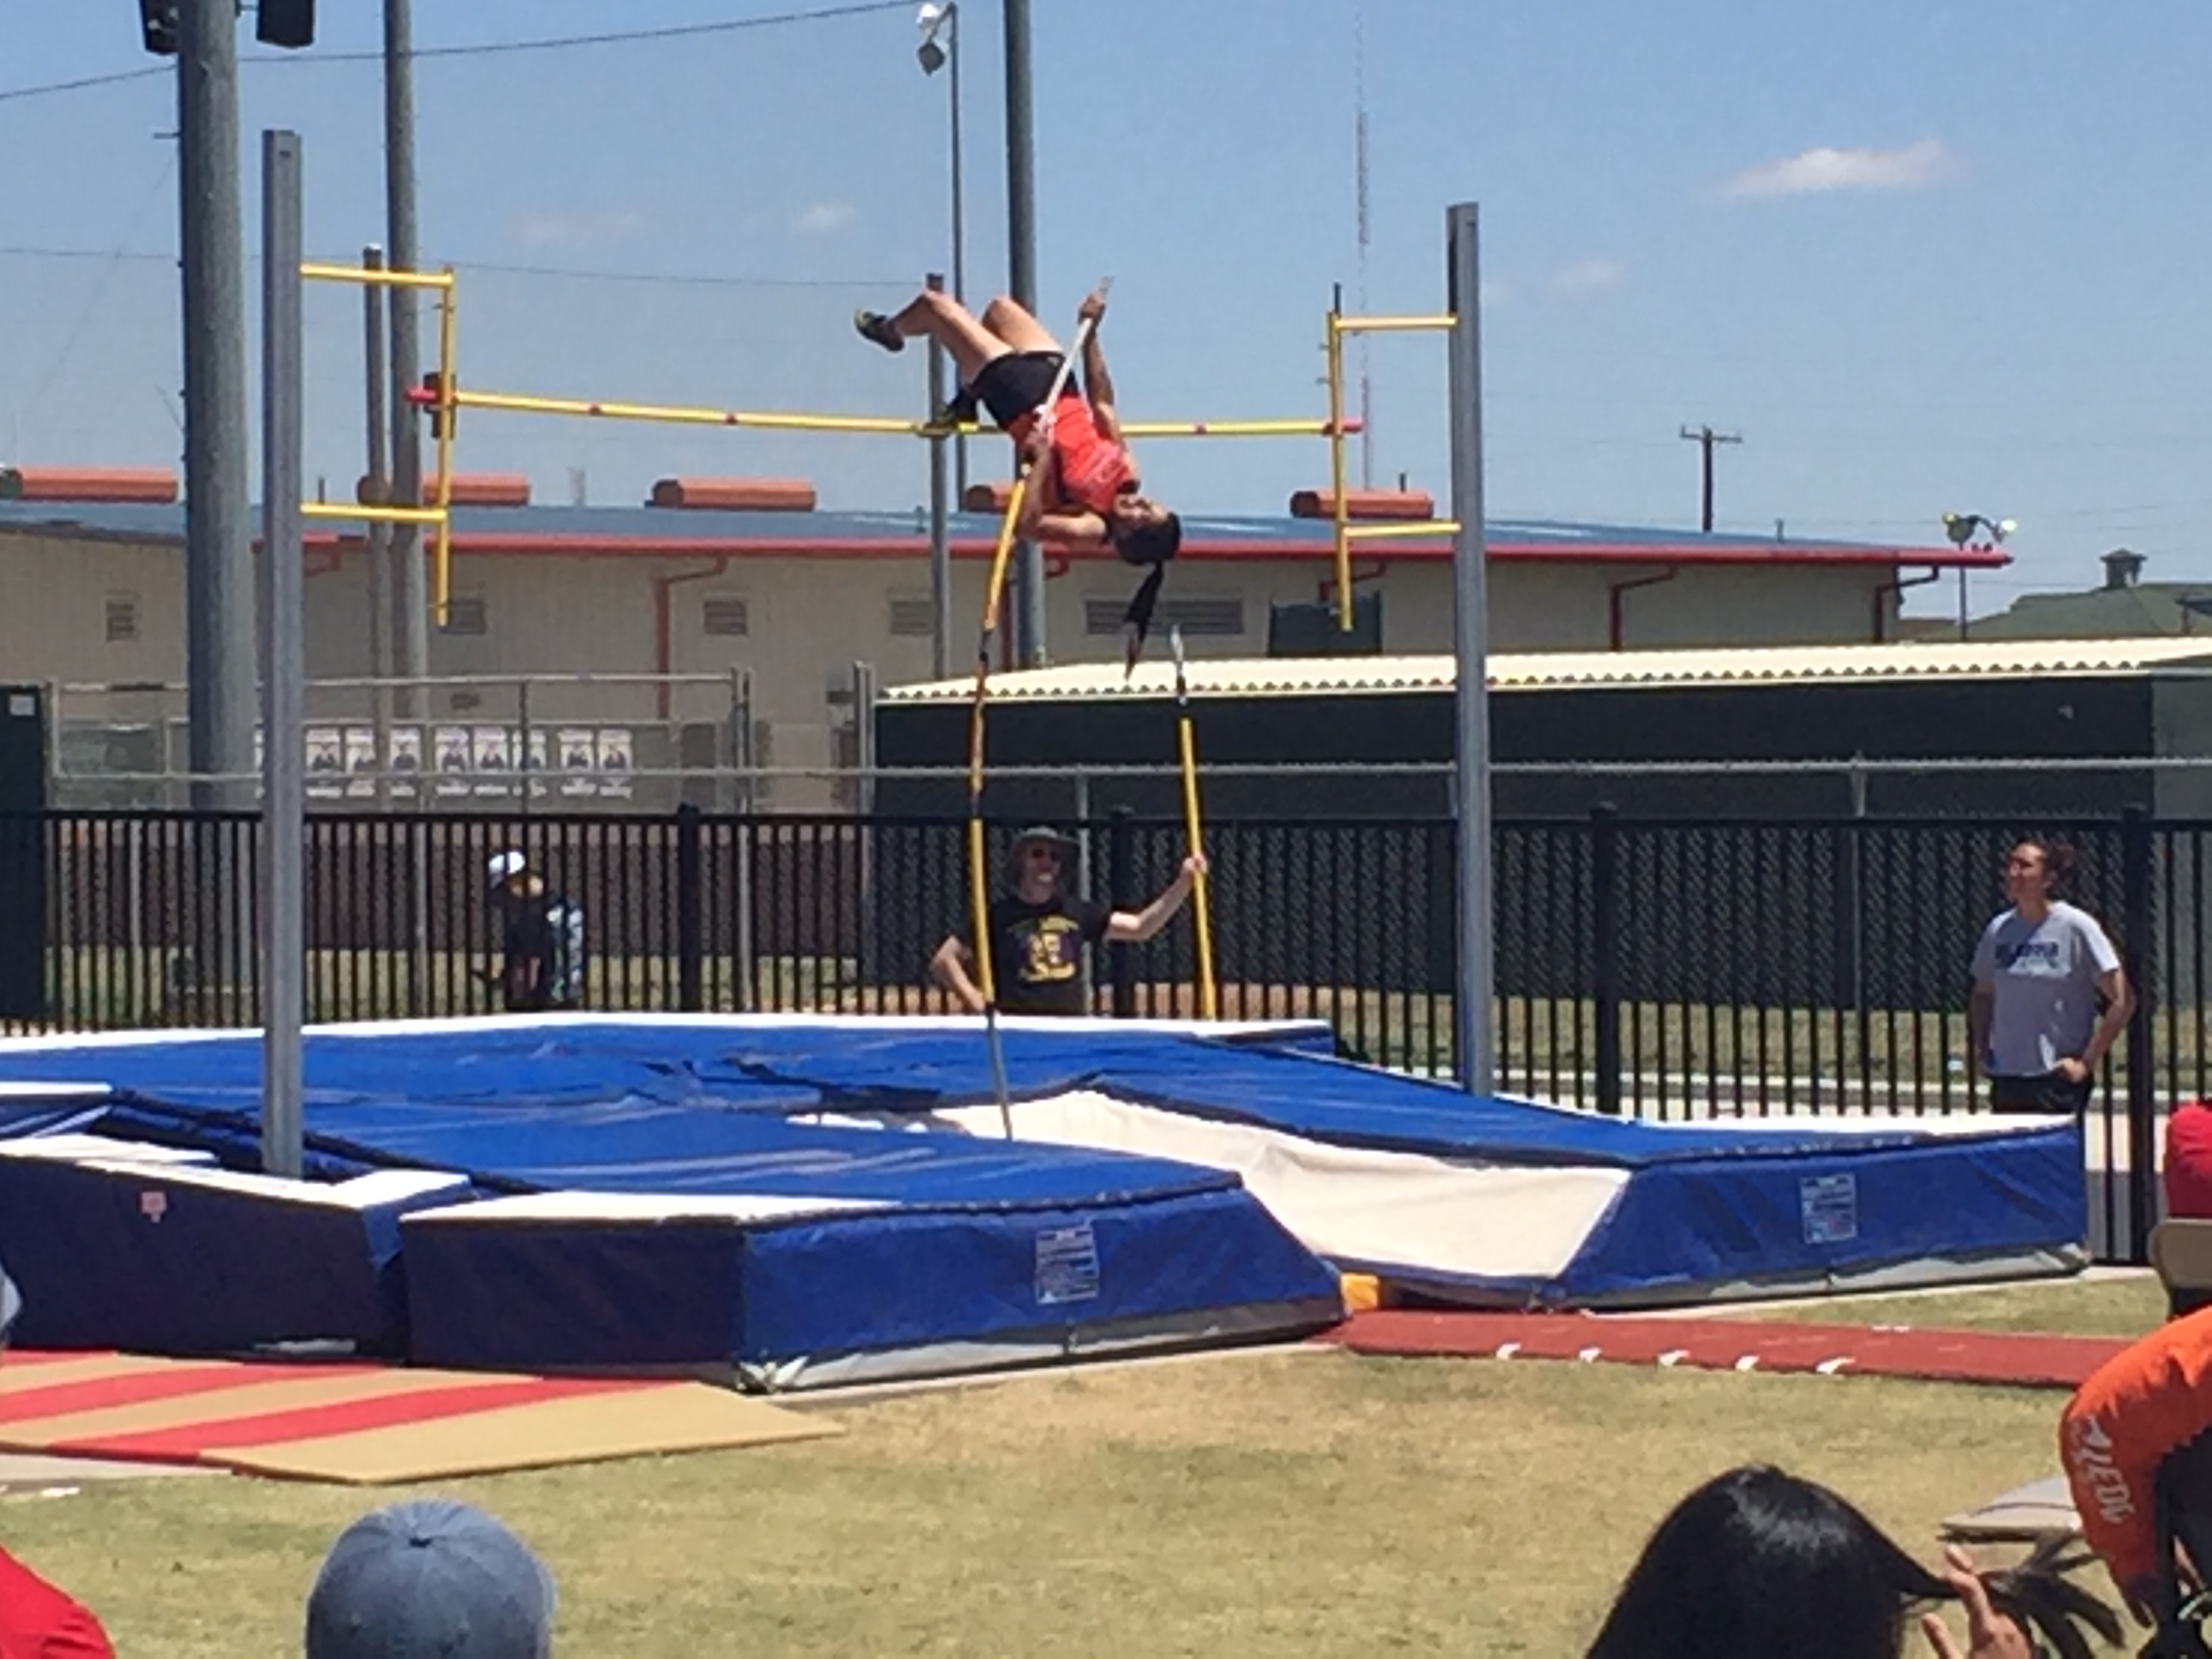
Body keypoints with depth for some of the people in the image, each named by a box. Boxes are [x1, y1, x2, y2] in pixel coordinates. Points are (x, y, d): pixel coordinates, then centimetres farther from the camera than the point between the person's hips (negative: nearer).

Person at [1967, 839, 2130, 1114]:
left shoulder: (2076, 928, -7)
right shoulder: (1998, 930, 8)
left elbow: (2120, 1002, -6)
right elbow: (1981, 995, 24)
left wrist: (2086, 1062, -9)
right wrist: (1980, 1047, 9)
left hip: (2058, 1081, -5)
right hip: (2006, 1079, 5)